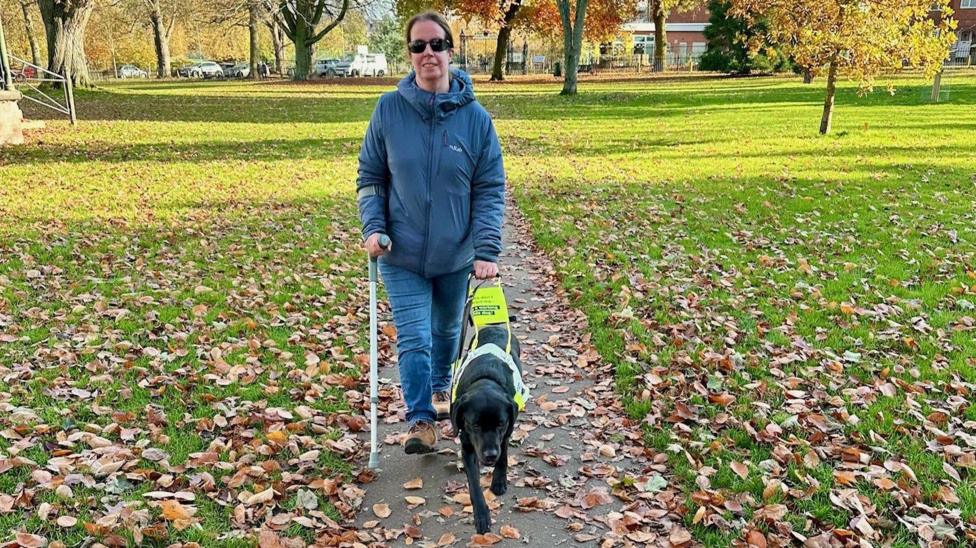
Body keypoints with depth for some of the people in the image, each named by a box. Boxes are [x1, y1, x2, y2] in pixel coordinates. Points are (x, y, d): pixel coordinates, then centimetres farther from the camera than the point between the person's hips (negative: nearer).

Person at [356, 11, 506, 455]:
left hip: (456, 255, 1)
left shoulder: (474, 116, -9)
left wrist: (487, 251, -16)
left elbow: (490, 188, -7)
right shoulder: (389, 109, -8)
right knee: (413, 338, -9)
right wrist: (373, 228, -14)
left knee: (447, 329, 22)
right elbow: (370, 176, 1)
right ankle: (421, 421, 5)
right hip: (401, 255, -1)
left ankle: (440, 386, 49)